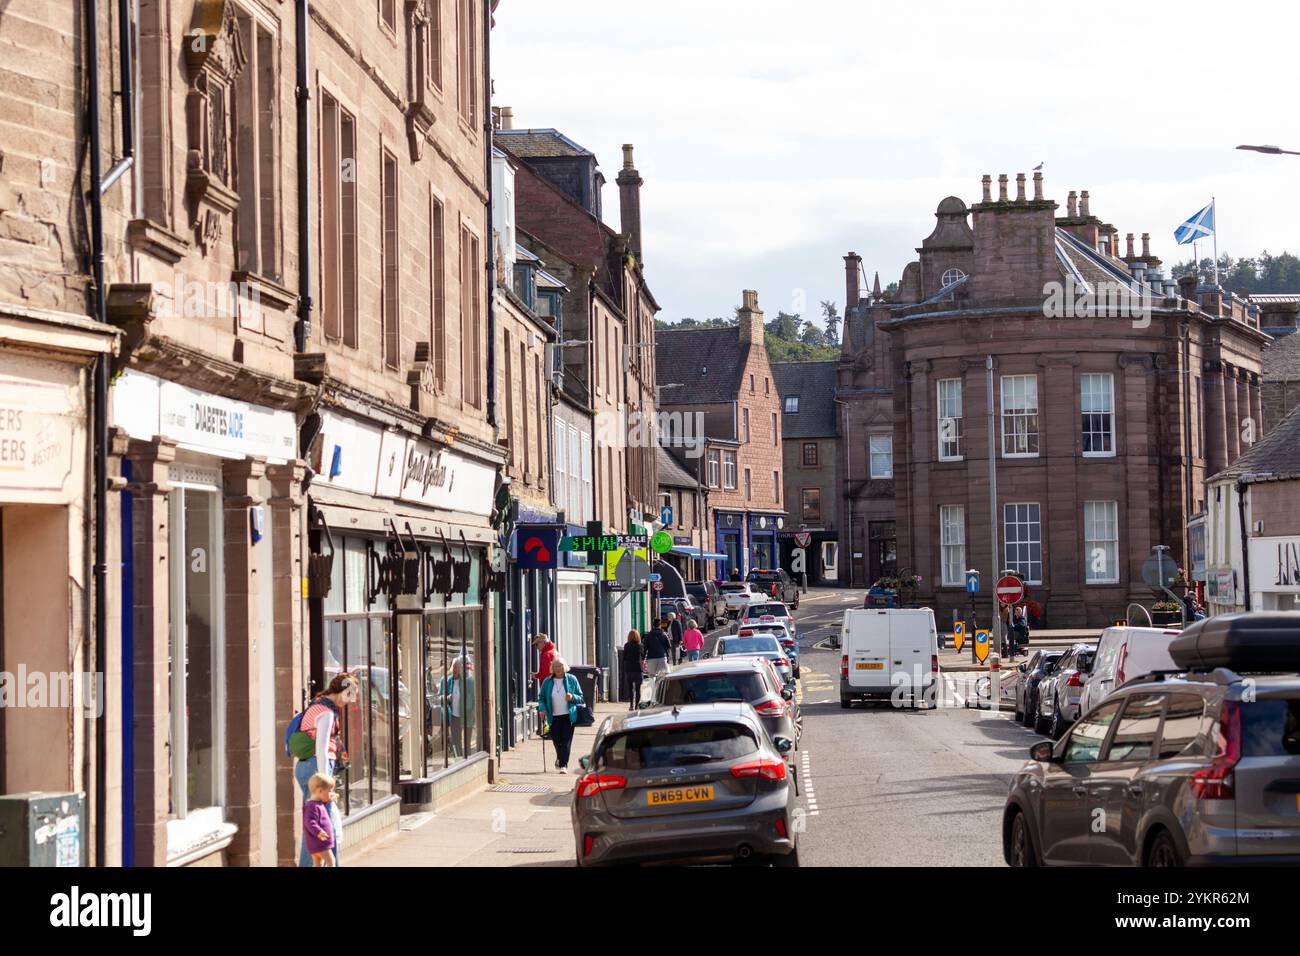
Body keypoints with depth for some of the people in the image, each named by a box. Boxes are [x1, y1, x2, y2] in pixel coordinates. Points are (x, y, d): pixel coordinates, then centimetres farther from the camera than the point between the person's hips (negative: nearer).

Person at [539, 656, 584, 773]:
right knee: (556, 740, 10)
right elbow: (541, 697, 11)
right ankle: (560, 758, 39)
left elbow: (580, 697, 6)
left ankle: (563, 765, -8)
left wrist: (573, 697, -15)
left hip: (568, 716, -2)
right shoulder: (547, 682, 5)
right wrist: (542, 708, -7)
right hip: (553, 717, 2)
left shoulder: (572, 679, 2)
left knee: (566, 741, -9)